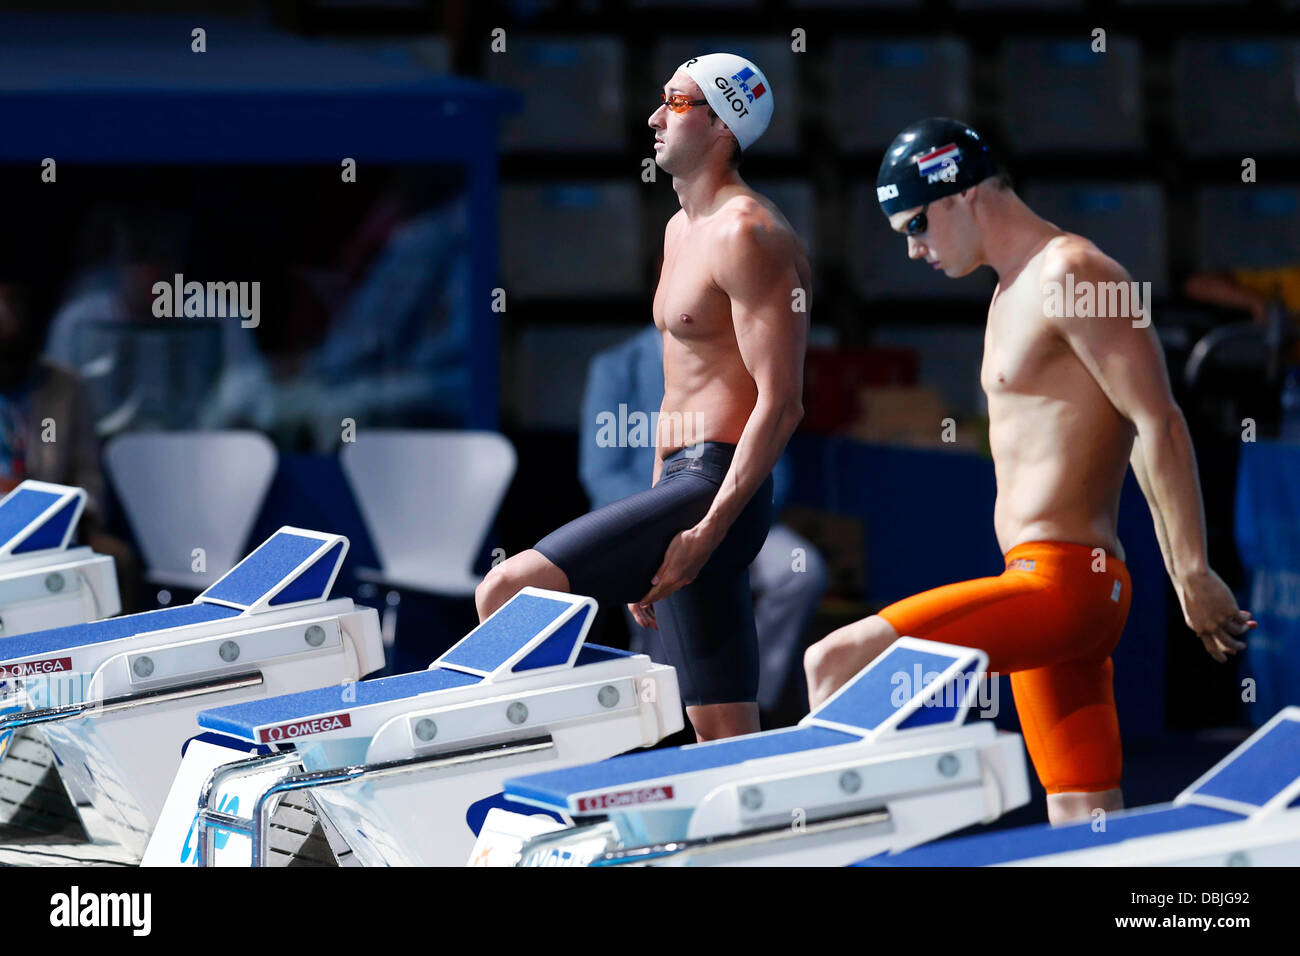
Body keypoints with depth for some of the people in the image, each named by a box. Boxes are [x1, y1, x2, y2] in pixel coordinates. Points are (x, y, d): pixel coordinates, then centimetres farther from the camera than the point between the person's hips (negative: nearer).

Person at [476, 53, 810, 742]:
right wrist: (646, 543, 22)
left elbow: (780, 402, -18)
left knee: (504, 591, -17)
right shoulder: (681, 232, 20)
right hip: (682, 481, 10)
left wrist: (707, 529, -23)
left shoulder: (747, 234, -11)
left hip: (714, 485, -10)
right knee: (722, 736, 7)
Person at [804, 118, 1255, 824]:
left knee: (834, 664, -15)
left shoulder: (1068, 275, -11)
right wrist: (1180, 575, 23)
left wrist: (1193, 575, -17)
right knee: (1084, 818, 7)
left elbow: (1160, 424, -16)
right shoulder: (1013, 292, 19)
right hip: (1045, 585, 10)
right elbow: (1135, 437, 23)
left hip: (1060, 580, -10)